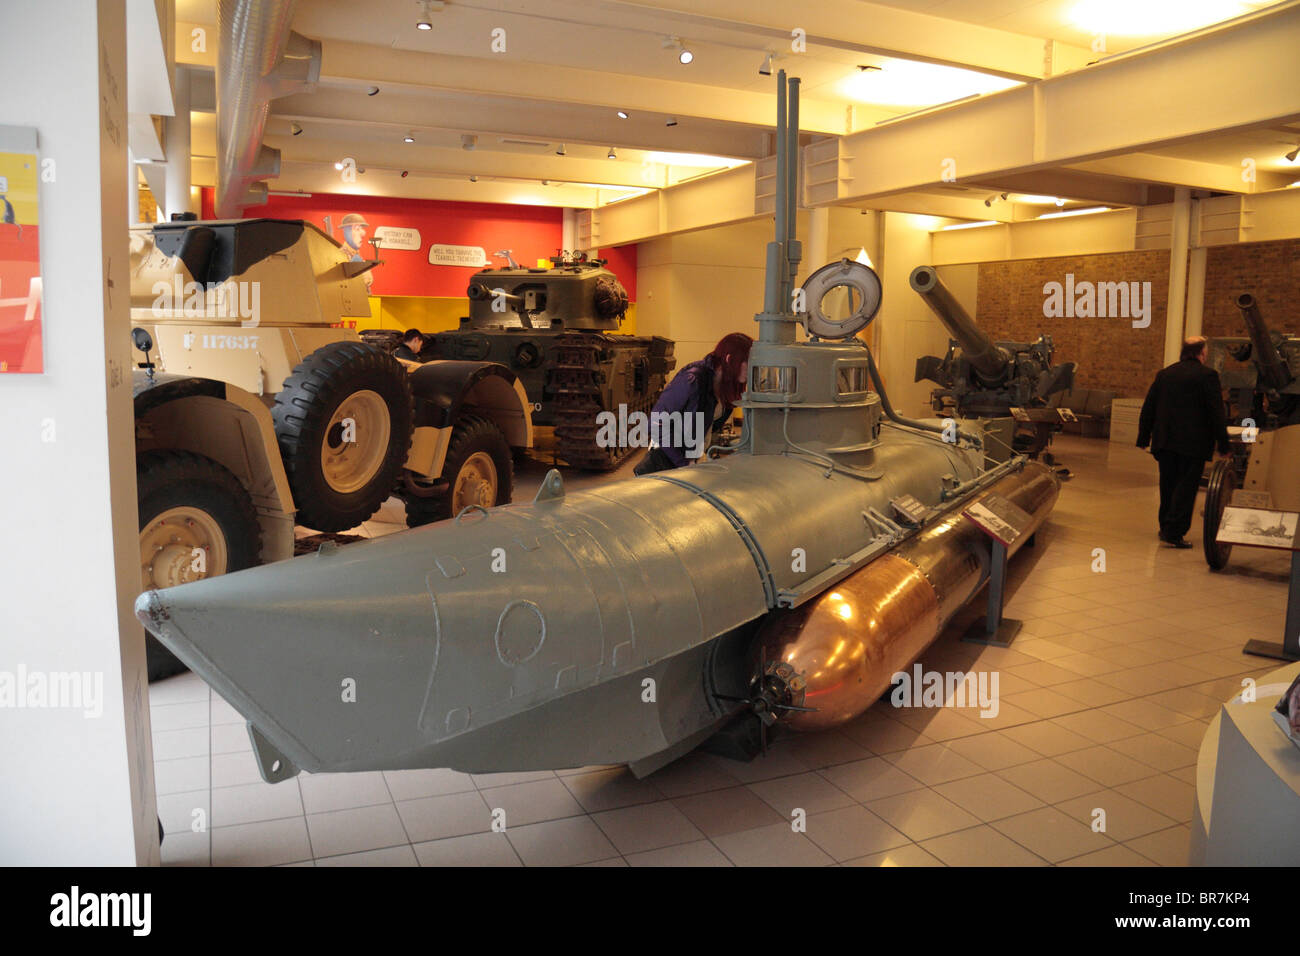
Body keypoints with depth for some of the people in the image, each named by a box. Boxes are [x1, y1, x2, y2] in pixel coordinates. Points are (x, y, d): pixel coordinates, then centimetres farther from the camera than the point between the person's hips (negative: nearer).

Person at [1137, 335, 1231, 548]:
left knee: (1168, 485, 16)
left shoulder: (1163, 374, 9)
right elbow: (1217, 413, -9)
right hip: (1193, 443, -5)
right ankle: (1174, 533, -7)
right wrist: (1223, 445, -5)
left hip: (1164, 442, 5)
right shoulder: (1207, 376, -7)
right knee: (1186, 487, -2)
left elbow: (1148, 409, 11)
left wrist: (1144, 438, 17)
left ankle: (1166, 527, 26)